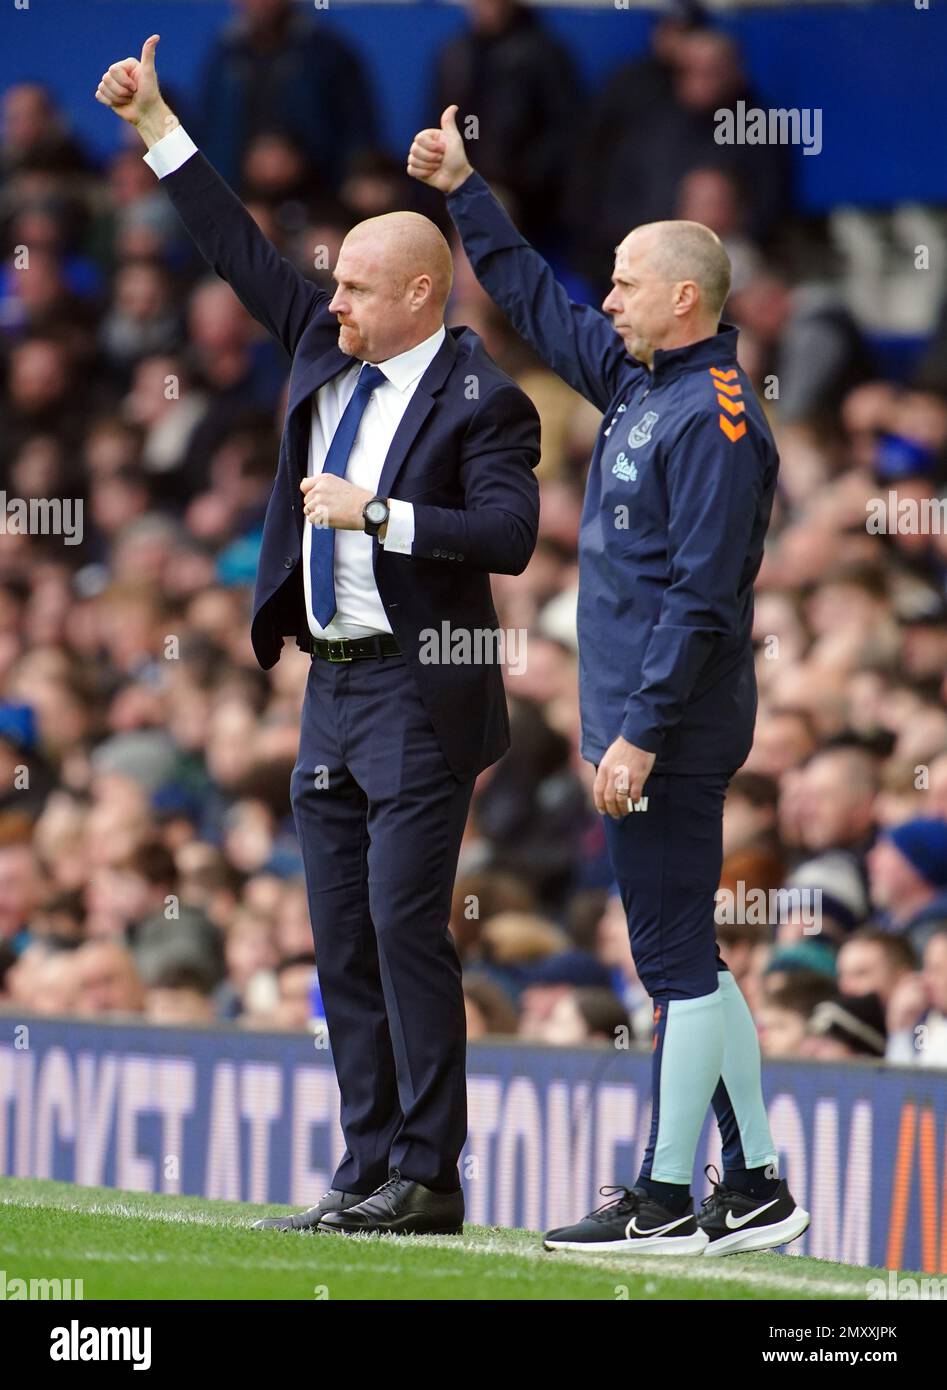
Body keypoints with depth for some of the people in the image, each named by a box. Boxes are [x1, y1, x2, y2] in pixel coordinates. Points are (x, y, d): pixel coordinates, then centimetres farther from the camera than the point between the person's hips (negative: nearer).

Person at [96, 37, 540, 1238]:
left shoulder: (479, 401, -11)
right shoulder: (326, 353, 10)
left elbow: (510, 534, -21)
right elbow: (241, 252, 15)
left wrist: (377, 514, -22)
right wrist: (156, 127, 13)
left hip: (417, 692, -8)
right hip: (332, 688, 8)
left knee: (405, 925, -11)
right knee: (343, 943, 8)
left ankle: (428, 1179, -8)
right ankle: (367, 1172, 11)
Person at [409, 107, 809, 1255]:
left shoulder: (713, 418, -15)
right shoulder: (633, 379, 14)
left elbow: (702, 595, -20)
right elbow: (539, 306, 29)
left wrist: (642, 732, -23)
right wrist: (466, 194, 28)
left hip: (671, 733, -10)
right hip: (637, 724, 10)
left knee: (676, 958, -6)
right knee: (686, 959, 11)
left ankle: (667, 1198, -3)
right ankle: (755, 1191, 14)